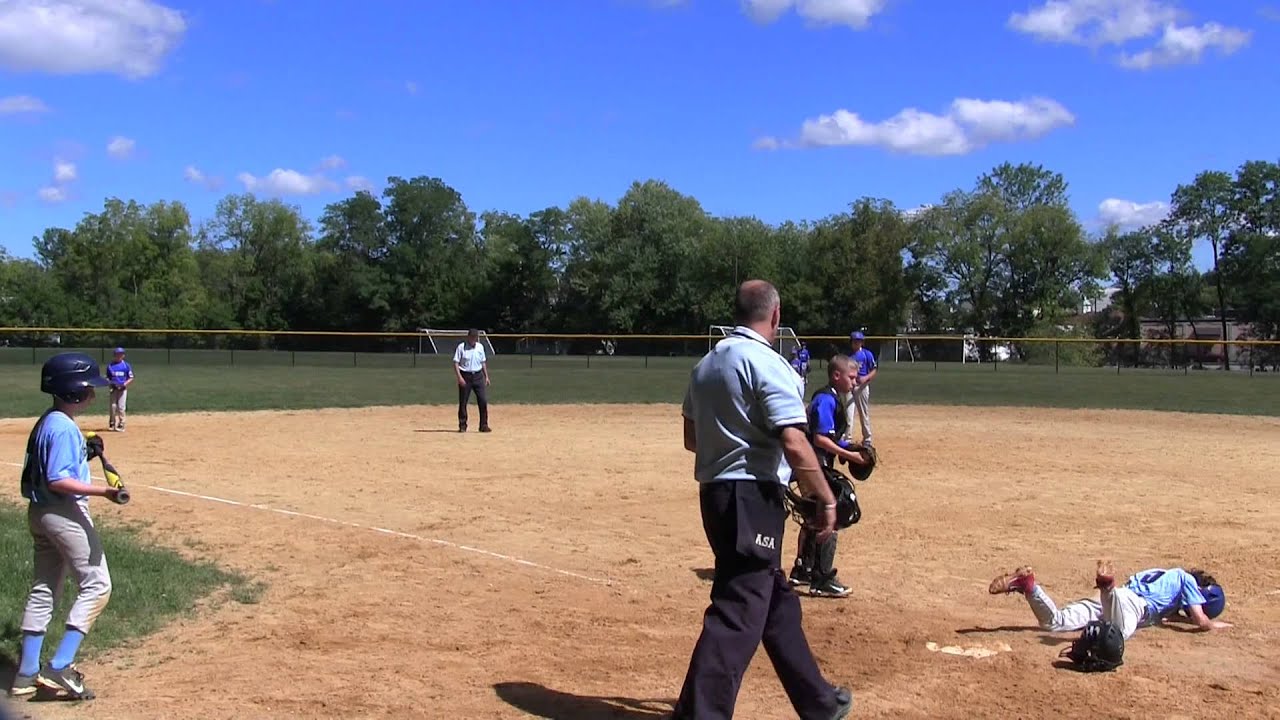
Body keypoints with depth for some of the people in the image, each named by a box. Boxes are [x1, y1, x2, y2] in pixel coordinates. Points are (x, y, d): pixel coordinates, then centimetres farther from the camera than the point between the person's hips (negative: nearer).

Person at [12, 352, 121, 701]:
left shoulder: (46, 422, 11)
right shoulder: (64, 427, -18)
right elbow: (57, 481, -24)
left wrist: (84, 452, 13)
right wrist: (102, 491, -29)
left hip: (40, 512, 10)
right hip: (65, 513, -10)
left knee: (44, 589, 15)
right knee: (96, 585, -3)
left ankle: (27, 673, 19)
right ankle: (59, 668, -8)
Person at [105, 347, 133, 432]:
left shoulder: (126, 365, 2)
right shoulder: (110, 366, 9)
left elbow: (131, 378, 2)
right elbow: (107, 378, 15)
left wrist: (125, 384, -14)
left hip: (122, 389, -2)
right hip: (113, 389, 2)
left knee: (121, 407, -6)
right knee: (113, 406, 2)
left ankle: (121, 425, -1)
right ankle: (112, 424, 12)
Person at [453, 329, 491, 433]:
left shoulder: (480, 347, 7)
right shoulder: (461, 347, -6)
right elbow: (456, 363, -8)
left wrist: (486, 376, 11)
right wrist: (459, 377, -18)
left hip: (478, 376, 3)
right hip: (465, 376, -3)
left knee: (483, 400, -3)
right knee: (463, 402, 2)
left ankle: (484, 425, 5)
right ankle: (462, 426, 11)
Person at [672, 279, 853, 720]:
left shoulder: (706, 365, 14)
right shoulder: (767, 363, -12)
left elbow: (692, 439, 20)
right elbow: (794, 443, -20)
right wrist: (826, 499, -11)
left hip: (715, 492, 10)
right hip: (752, 499, -9)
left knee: (776, 600, 20)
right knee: (738, 614, -8)